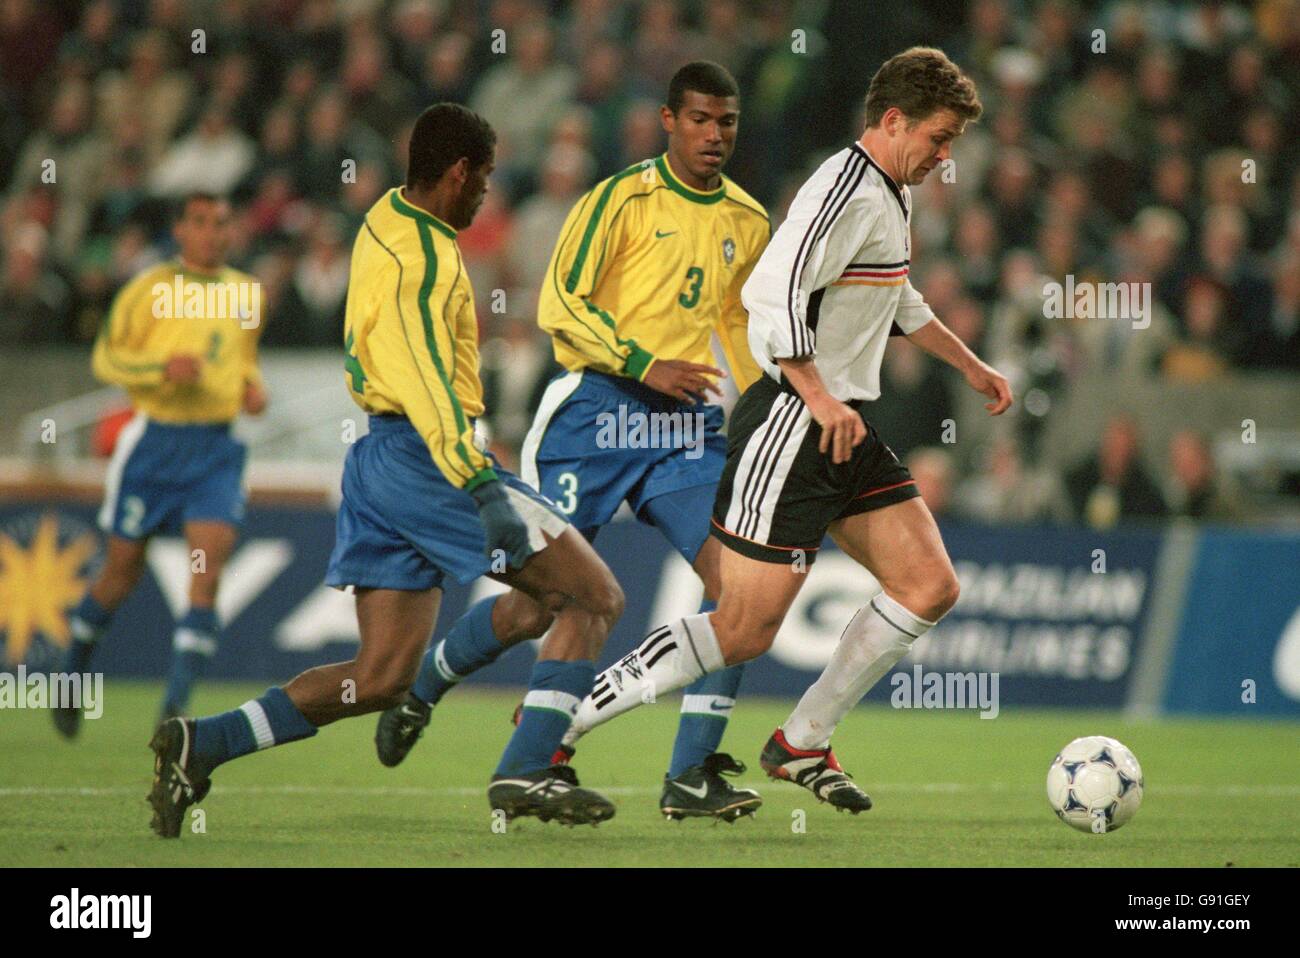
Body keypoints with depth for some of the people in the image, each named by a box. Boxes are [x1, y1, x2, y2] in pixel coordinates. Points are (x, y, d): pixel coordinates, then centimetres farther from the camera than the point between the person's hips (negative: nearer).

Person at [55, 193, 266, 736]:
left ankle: (176, 704, -15)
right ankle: (73, 671, 32)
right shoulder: (149, 289, -4)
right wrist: (163, 367, -20)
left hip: (216, 450, 3)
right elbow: (105, 358, -4)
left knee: (207, 578, -14)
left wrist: (253, 385, 6)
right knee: (122, 573, 8)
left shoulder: (247, 294, 10)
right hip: (154, 441, -3)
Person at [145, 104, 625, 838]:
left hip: (381, 457, 10)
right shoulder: (423, 257, -15)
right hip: (427, 456, -10)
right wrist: (477, 480, -35)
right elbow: (421, 376, -27)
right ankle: (527, 773, -11)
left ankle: (200, 745, 0)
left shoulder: (387, 220, 16)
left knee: (381, 676, 8)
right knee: (594, 598, -4)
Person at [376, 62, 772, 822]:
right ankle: (421, 687, 30)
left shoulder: (749, 222, 12)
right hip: (598, 412, -4)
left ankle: (691, 776, -12)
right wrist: (646, 366, -19)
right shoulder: (623, 200, -6)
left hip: (688, 426, 5)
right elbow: (562, 303, -11)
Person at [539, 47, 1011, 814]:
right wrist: (819, 397, -30)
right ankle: (557, 724, 0)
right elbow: (771, 295, -28)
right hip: (790, 427, -10)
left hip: (846, 427, 10)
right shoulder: (847, 191, -16)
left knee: (931, 585, 1)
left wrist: (970, 365, 39)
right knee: (745, 631, -10)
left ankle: (802, 744, 12)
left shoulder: (893, 197, 16)